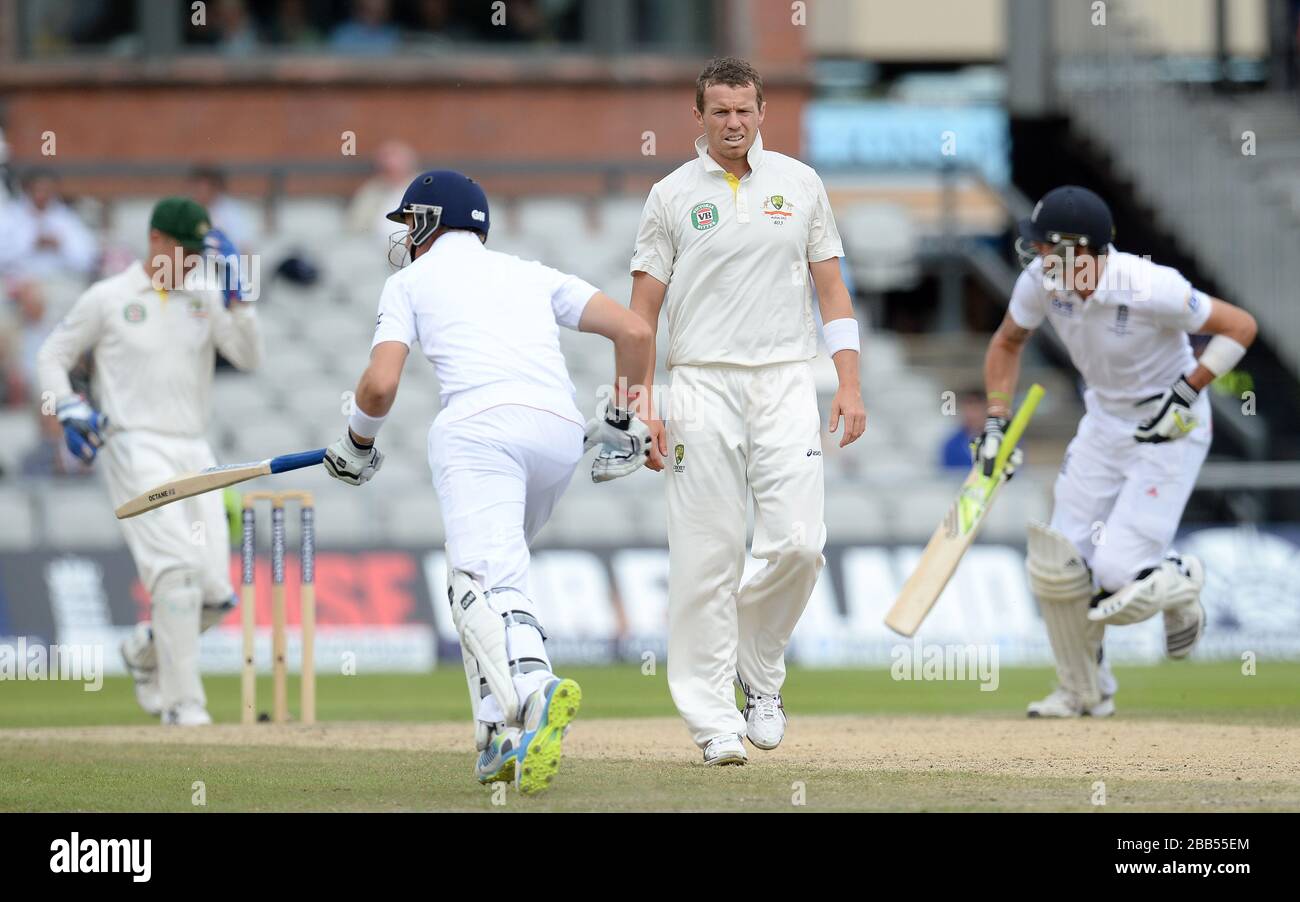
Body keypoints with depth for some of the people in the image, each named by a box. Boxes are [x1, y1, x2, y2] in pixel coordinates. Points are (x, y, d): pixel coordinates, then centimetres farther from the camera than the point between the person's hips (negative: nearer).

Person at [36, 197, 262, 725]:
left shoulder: (206, 297, 12)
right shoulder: (107, 299, 2)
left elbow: (249, 358, 1)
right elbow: (52, 356, 8)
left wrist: (235, 297, -10)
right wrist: (70, 411, -8)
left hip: (194, 452, 5)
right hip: (136, 447, -5)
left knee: (216, 593, -1)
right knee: (176, 571, -21)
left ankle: (147, 651, 28)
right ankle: (182, 701, -16)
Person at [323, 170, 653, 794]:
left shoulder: (411, 281, 19)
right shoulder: (533, 275, 30)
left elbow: (379, 384, 5)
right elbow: (633, 331, 16)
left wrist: (358, 444, 25)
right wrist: (621, 421, 26)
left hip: (480, 426, -5)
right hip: (563, 434, 5)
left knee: (487, 584, -20)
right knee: (485, 572, 23)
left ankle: (535, 691, -51)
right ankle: (501, 741, 10)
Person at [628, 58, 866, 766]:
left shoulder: (799, 184, 10)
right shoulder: (672, 196, 4)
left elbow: (831, 288, 12)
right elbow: (642, 311, 4)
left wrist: (849, 384, 2)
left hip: (785, 384, 1)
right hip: (702, 388, -1)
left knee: (797, 543, -10)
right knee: (708, 555, -5)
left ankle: (759, 667, 16)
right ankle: (714, 721, 0)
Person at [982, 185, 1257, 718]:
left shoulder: (1150, 289, -30)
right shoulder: (1042, 281, -13)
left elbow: (1240, 327, -20)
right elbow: (1008, 342, 7)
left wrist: (1187, 392, -25)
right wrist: (996, 420, -1)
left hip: (1171, 429, -6)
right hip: (1103, 424, 6)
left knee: (1117, 574, -16)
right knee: (1056, 566, -2)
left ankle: (1180, 585, 21)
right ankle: (1084, 693, 20)